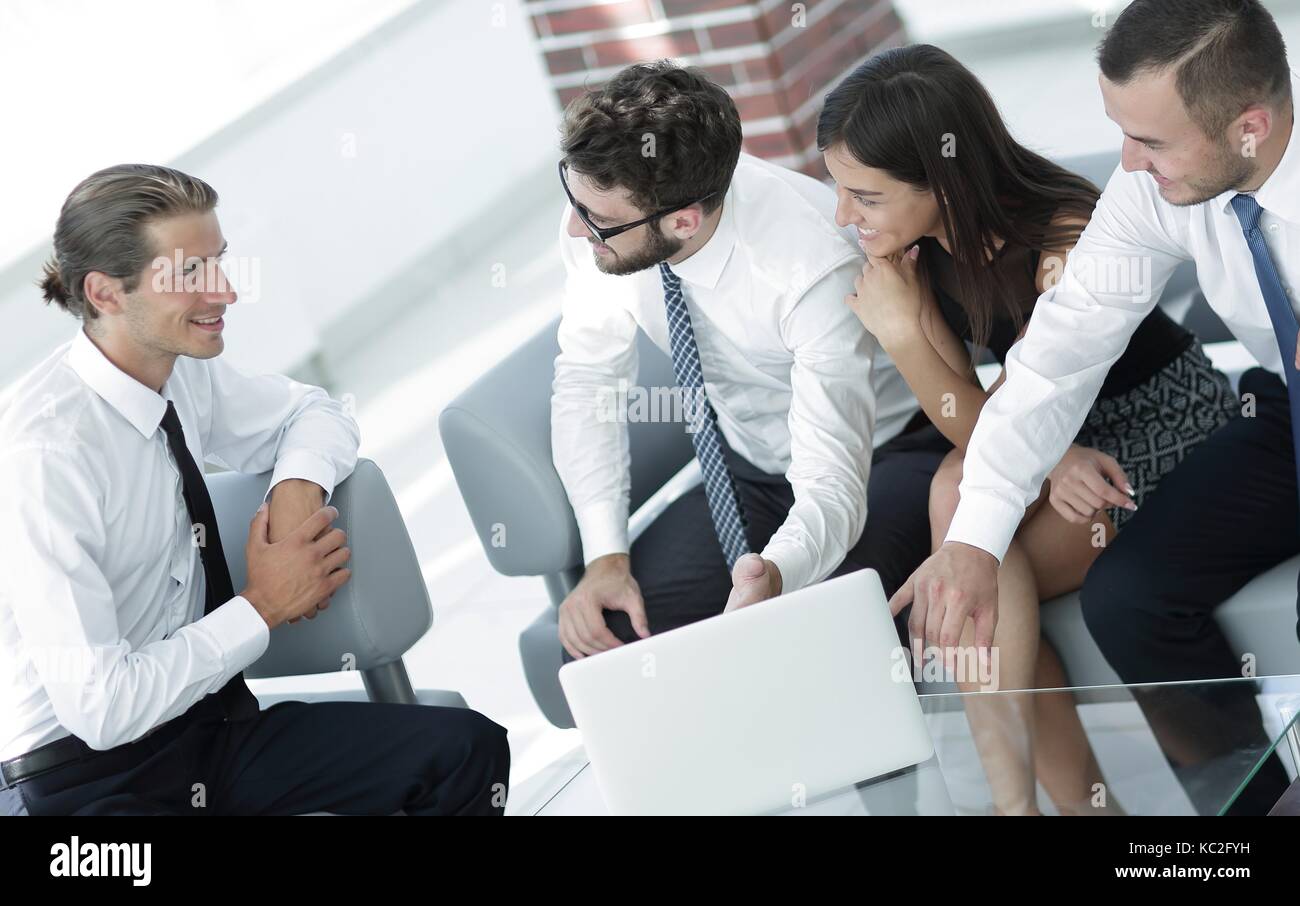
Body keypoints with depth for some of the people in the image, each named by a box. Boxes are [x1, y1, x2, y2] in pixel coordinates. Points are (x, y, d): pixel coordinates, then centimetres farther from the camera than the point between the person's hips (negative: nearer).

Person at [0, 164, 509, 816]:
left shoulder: (184, 372, -1)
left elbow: (311, 413, 19)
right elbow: (98, 705, -25)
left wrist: (299, 488, -5)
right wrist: (264, 608, -14)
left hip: (204, 720, 8)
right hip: (83, 776, -8)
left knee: (470, 750, -9)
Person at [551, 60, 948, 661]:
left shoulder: (813, 267, -34)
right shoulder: (604, 209, -20)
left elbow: (833, 486, -37)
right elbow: (587, 381, -6)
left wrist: (774, 579, -60)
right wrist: (606, 557, -17)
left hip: (883, 457, -5)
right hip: (751, 469, 5)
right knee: (594, 632, -16)